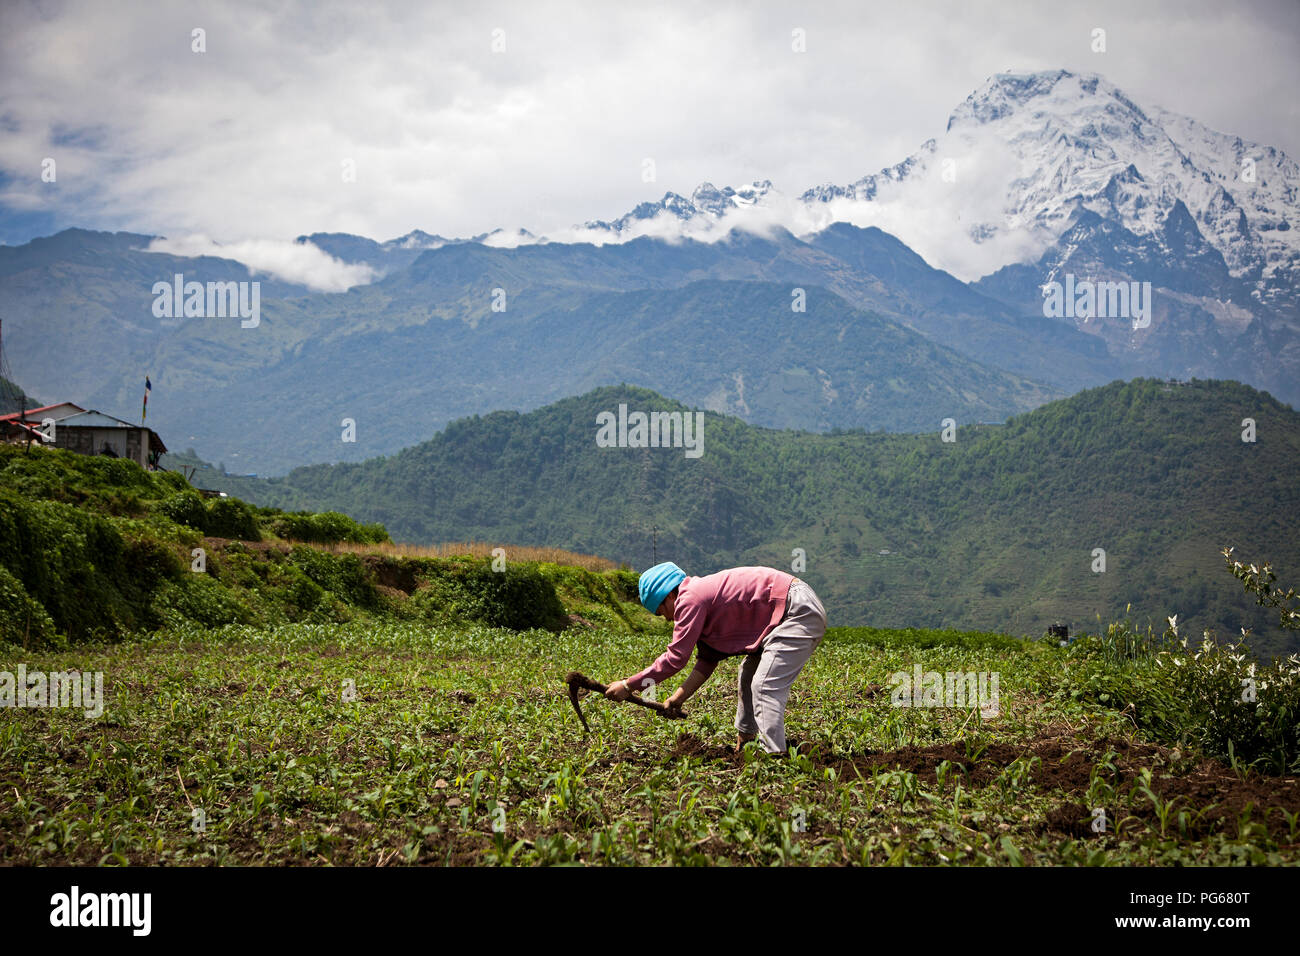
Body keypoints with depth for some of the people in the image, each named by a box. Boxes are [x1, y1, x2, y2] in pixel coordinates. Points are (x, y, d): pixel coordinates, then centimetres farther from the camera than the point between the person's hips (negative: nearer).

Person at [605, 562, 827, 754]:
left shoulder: (690, 600, -15)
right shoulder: (703, 593, 16)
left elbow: (675, 658, -16)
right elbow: (707, 660, 17)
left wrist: (629, 685, -9)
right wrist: (679, 696, 10)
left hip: (798, 612, -11)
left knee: (765, 687, -17)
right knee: (748, 678, 22)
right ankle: (744, 745, 29)